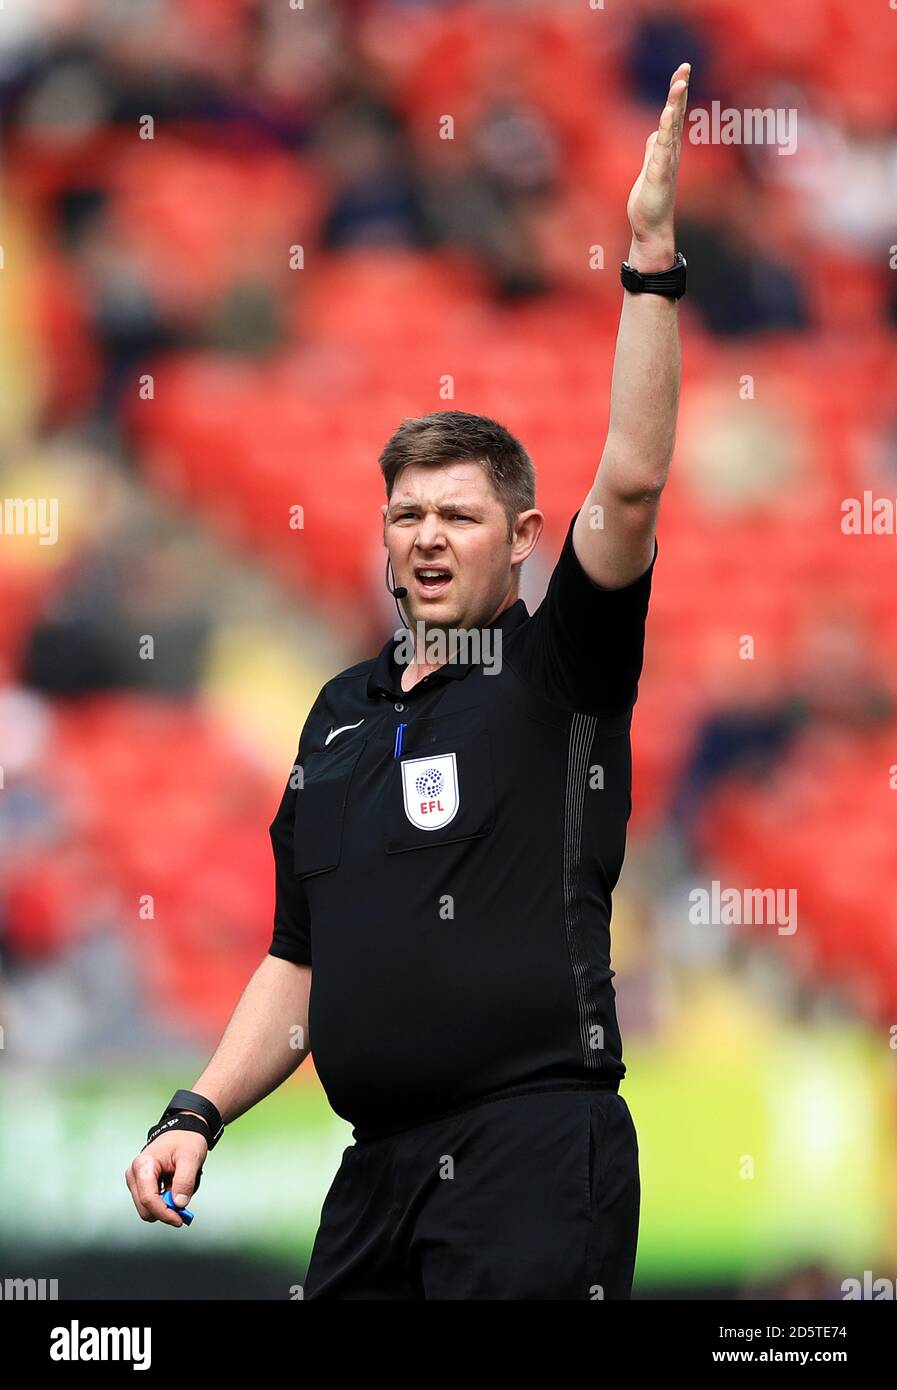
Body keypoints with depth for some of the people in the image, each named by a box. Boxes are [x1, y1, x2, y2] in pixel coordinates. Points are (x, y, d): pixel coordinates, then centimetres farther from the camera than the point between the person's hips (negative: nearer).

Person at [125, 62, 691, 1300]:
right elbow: (300, 963, 21)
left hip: (533, 1155, -6)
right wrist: (195, 1117, 10)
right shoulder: (343, 712, 18)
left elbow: (631, 484, -14)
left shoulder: (559, 672, 2)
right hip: (378, 1175, 6)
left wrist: (651, 263, -20)